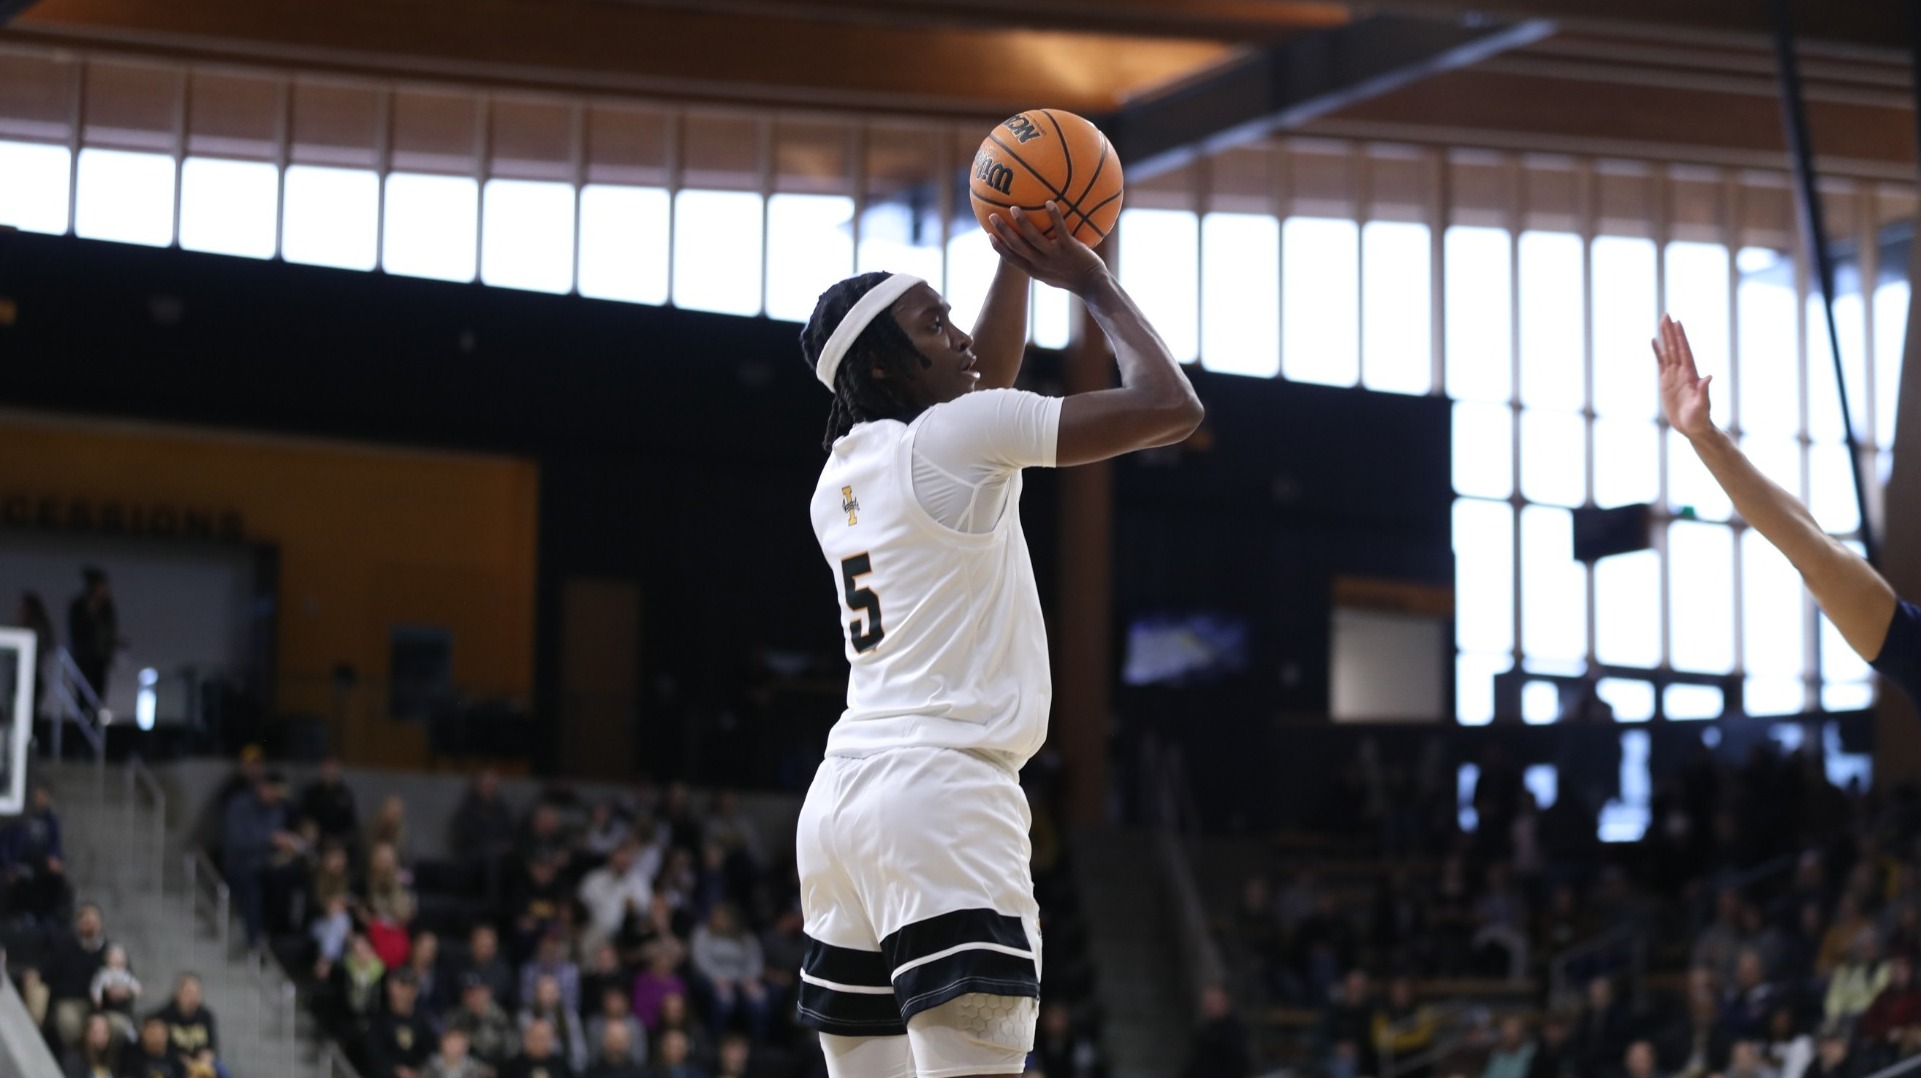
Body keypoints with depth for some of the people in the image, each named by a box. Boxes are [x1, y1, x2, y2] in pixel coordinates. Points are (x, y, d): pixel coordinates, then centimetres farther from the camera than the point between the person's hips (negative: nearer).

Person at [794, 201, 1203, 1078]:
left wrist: (1015, 264, 32)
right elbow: (1171, 407, -5)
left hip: (840, 798, 9)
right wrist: (1093, 283, 7)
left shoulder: (839, 477, 18)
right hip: (940, 791, -9)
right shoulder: (950, 437, -5)